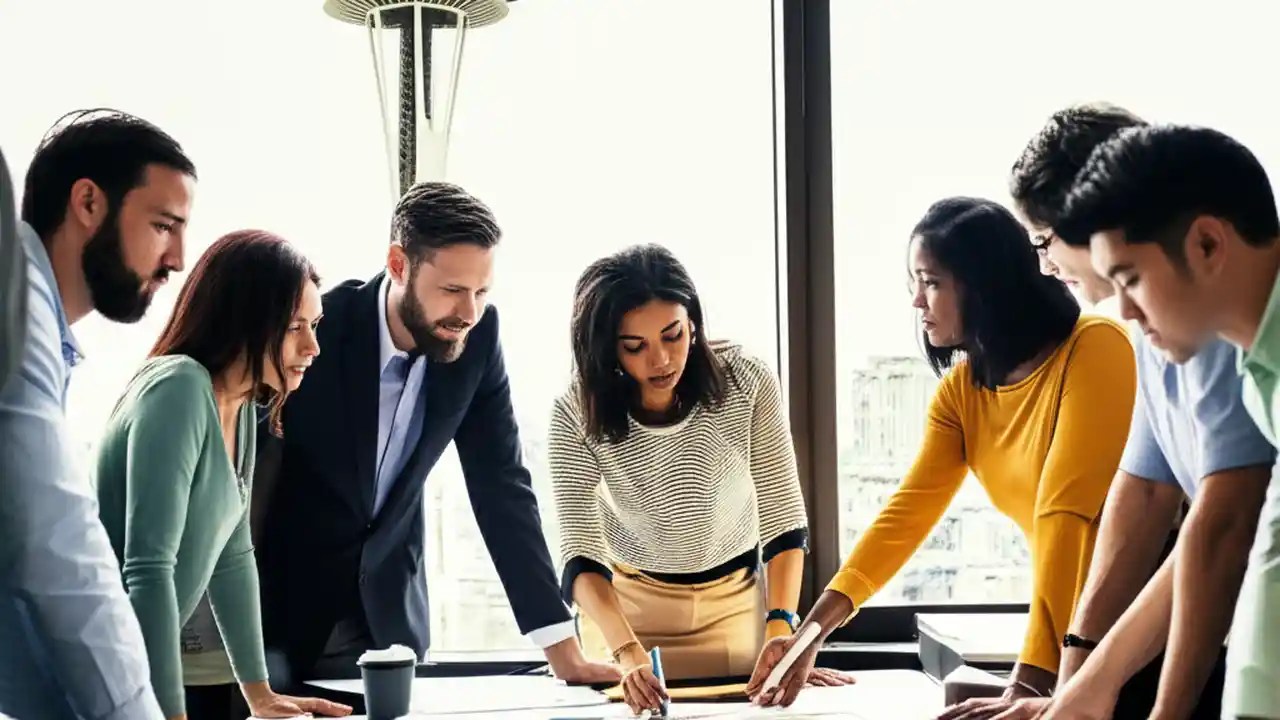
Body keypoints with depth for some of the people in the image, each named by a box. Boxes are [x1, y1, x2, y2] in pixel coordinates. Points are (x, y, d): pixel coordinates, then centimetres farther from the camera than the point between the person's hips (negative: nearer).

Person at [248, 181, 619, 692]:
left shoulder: (478, 337, -10)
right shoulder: (315, 331, -23)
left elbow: (501, 485, -6)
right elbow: (247, 479, -17)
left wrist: (564, 651, -11)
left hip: (387, 612, 4)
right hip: (281, 600, -3)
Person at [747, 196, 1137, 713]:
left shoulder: (1095, 352, -18)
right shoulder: (960, 390, 4)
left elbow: (1066, 517, -24)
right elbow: (907, 513, -3)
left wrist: (1031, 678, -29)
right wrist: (812, 631, -14)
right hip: (1071, 622, 6)